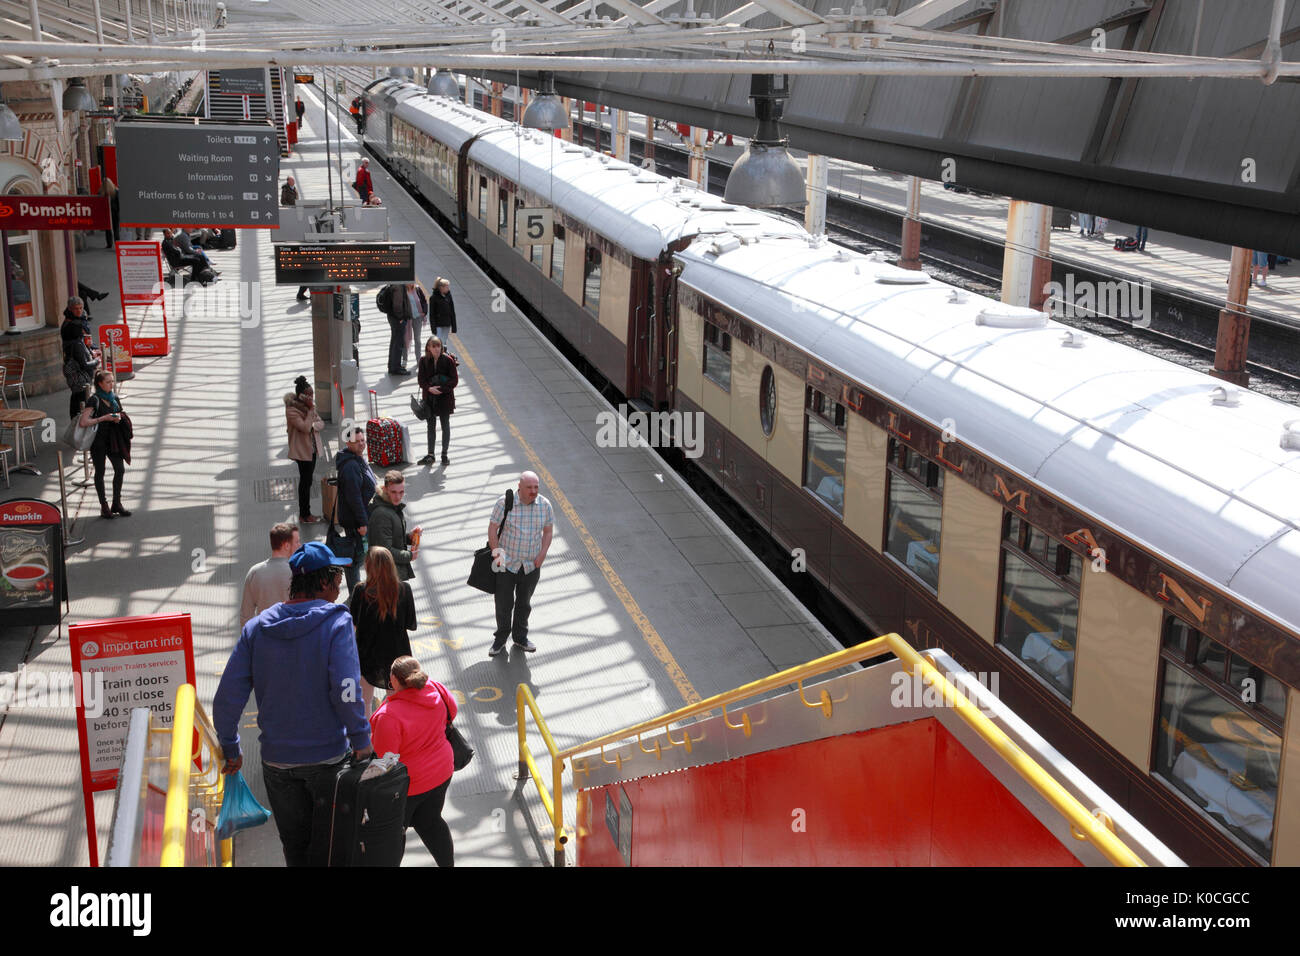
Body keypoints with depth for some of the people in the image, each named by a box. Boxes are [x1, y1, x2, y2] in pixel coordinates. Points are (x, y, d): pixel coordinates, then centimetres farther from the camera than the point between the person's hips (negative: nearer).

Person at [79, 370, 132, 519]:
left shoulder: (114, 398, 7)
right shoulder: (94, 400, -13)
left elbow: (120, 414, 21)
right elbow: (84, 422, -20)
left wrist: (119, 417, -3)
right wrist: (104, 418, -21)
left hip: (112, 439, 6)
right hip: (98, 440, -6)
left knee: (120, 469, 1)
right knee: (100, 472, 5)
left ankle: (116, 503, 15)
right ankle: (104, 506, 14)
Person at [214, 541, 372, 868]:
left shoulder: (256, 628, -1)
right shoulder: (336, 622, -13)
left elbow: (227, 697, -2)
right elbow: (346, 691, -23)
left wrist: (230, 749, 9)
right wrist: (361, 741, -12)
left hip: (276, 760, 3)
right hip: (328, 756, -3)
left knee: (294, 845, 19)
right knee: (328, 845, 13)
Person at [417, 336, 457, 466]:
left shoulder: (448, 360, -10)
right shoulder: (424, 360, -3)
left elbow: (454, 380, -9)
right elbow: (421, 380, -1)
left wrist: (441, 389, -20)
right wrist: (429, 388, -19)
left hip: (445, 398, -2)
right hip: (429, 398, 2)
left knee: (445, 426, 6)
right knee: (431, 426, 10)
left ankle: (444, 455, 16)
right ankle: (430, 455, 19)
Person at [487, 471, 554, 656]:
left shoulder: (544, 505, -6)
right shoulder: (504, 503, -14)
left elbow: (548, 531, 5)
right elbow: (492, 529, -8)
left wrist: (542, 554, -4)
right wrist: (497, 554, -12)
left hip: (531, 565, 3)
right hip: (507, 563, -2)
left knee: (524, 602, 17)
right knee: (504, 603, 5)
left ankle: (520, 637, 35)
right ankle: (501, 638, 25)